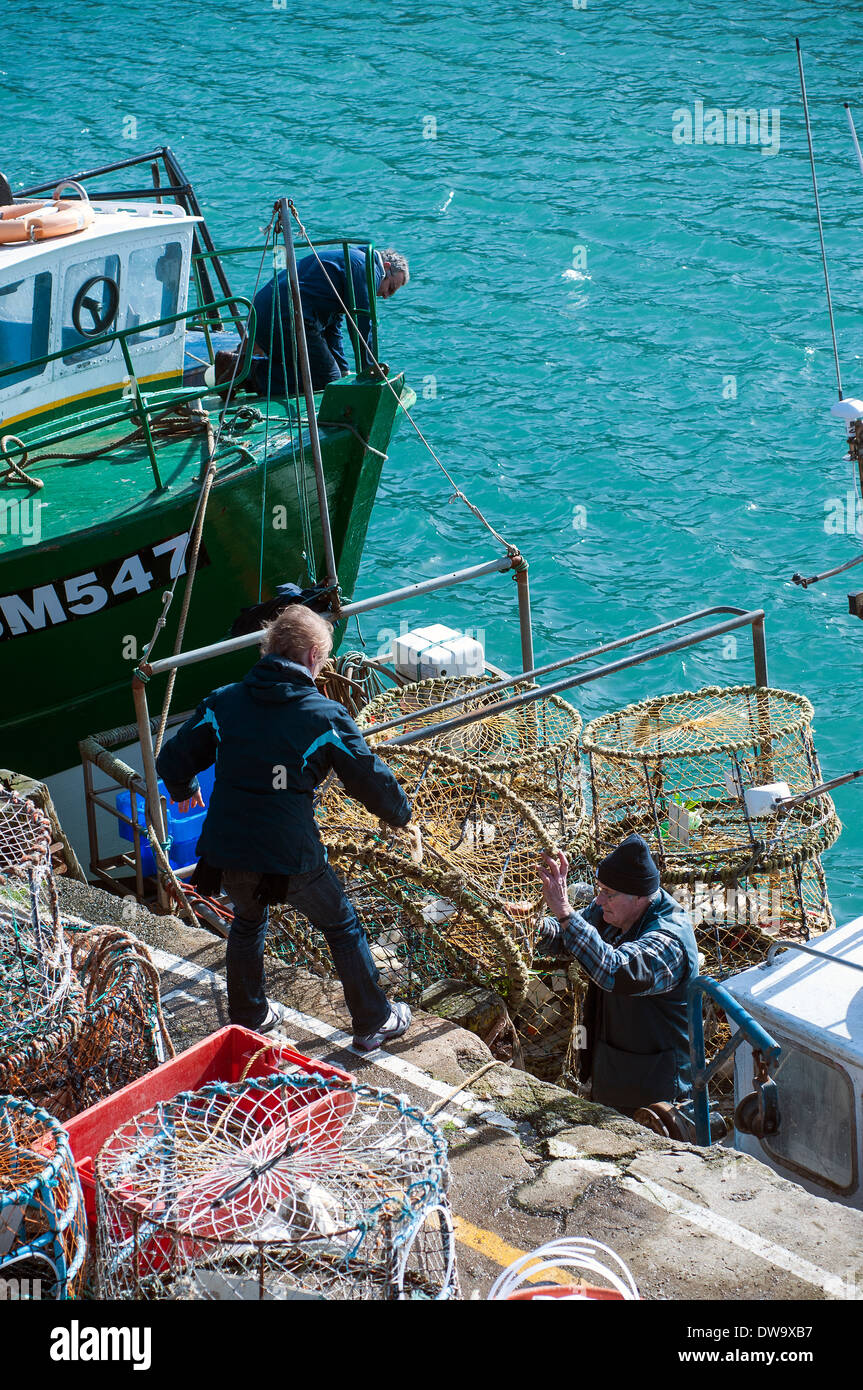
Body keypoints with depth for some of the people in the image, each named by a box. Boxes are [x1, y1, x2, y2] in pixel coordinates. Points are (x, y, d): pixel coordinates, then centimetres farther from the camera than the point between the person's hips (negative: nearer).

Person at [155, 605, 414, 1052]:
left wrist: (184, 790, 30)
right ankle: (374, 1023, 30)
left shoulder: (223, 702, 2)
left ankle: (247, 1018, 44)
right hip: (291, 857, -3)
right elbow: (371, 780, 1)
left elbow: (172, 760, 7)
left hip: (225, 855, 4)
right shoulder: (326, 715, -6)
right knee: (342, 926, 20)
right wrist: (399, 814, 22)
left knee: (248, 919, 33)